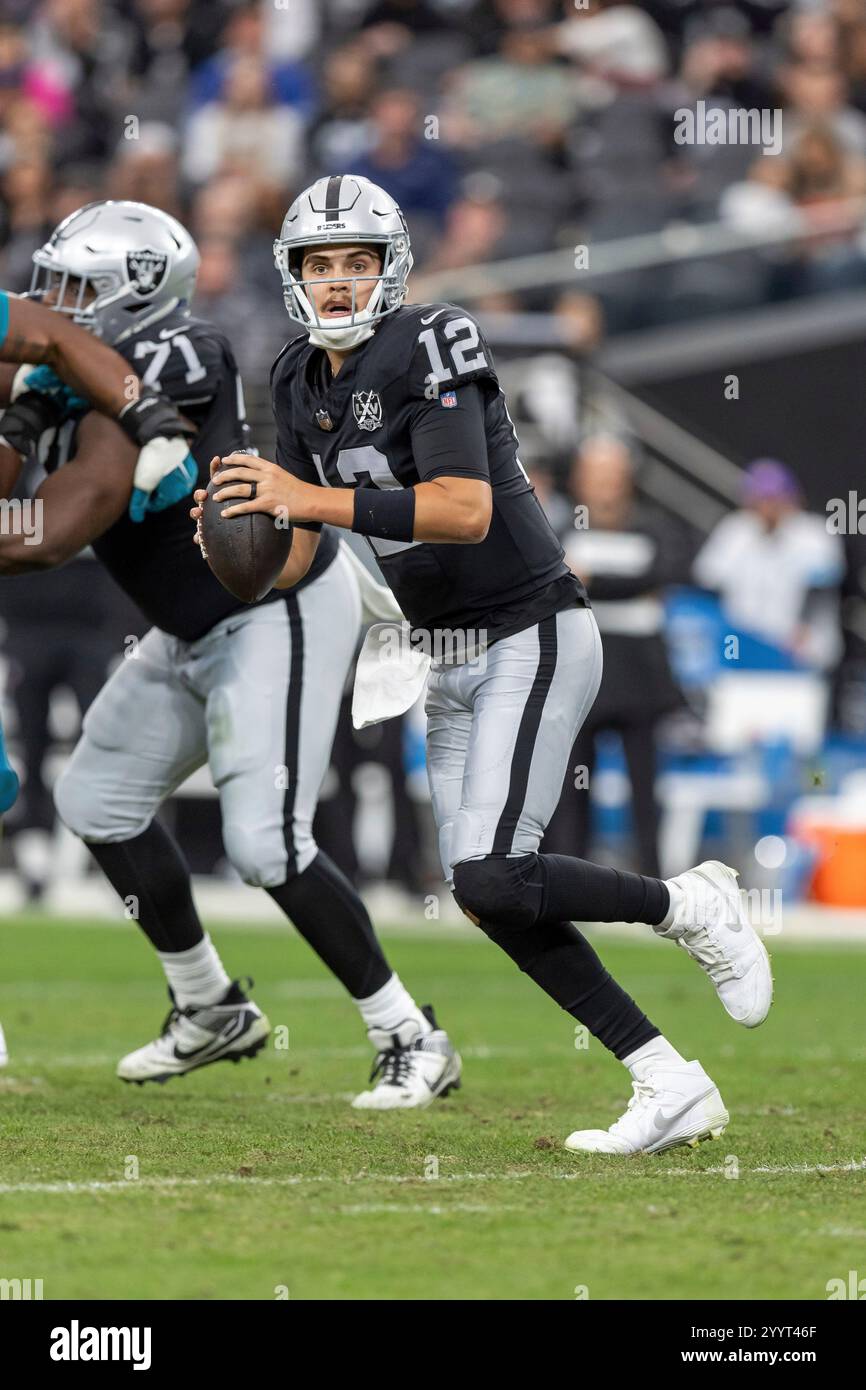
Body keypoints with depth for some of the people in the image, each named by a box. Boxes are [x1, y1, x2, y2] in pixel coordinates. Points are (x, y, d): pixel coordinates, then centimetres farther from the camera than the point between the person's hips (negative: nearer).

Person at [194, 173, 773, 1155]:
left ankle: (689, 905, 5)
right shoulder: (303, 384, 8)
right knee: (486, 898, 2)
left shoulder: (428, 353, -17)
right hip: (451, 666, 8)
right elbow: (293, 554, 11)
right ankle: (670, 1087, 6)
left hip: (532, 640, -8)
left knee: (490, 878, -20)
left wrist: (322, 500, -35)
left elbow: (467, 511, -29)